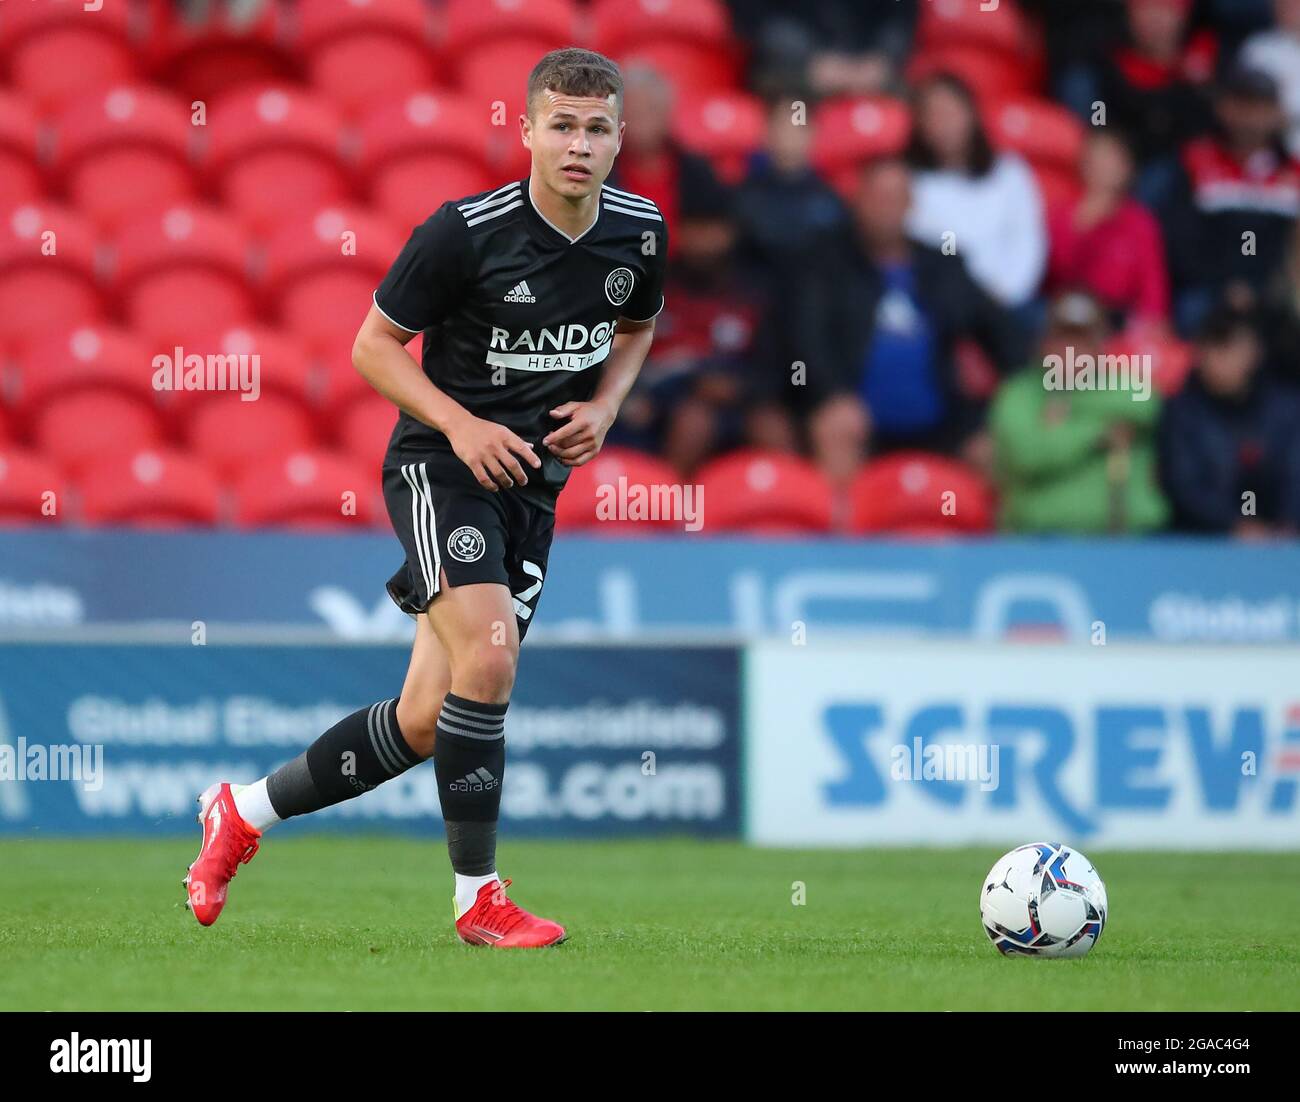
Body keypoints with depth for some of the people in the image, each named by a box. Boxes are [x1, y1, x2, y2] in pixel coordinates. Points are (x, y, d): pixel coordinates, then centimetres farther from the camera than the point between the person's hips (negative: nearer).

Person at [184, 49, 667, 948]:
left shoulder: (641, 232, -1)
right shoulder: (466, 231, -17)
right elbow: (374, 345, -7)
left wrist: (605, 405, 1)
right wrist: (462, 425, -20)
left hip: (533, 481, 5)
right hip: (439, 466, -5)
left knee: (428, 721, 2)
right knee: (488, 657, -26)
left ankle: (246, 810, 21)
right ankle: (479, 899, -14)